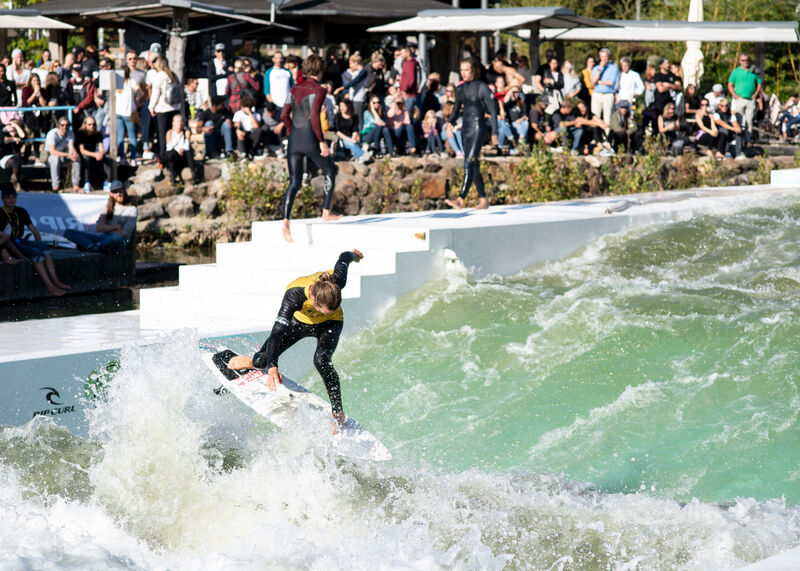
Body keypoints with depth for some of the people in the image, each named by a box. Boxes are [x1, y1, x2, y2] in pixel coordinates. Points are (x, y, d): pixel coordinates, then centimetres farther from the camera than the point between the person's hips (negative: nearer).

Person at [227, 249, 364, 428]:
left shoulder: (337, 282, -38)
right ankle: (252, 362, 38)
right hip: (299, 320, 0)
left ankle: (338, 411, -13)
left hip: (329, 325, 0)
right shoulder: (295, 294, -44)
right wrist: (272, 367, -62)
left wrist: (353, 254, 12)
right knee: (263, 361, -2)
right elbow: (277, 332, -49)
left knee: (321, 360, -29)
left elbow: (343, 259, -14)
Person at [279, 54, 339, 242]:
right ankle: (326, 212, 21)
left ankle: (285, 222, -12)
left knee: (294, 182, 5)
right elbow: (314, 116, -17)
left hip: (294, 141, 5)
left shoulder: (294, 89, 10)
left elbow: (284, 115, 4)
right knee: (329, 172, 20)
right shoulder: (319, 90, -7)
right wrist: (322, 141, -13)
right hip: (310, 140, -5)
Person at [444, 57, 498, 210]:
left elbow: (493, 111, -5)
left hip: (478, 128, -7)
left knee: (469, 163, -17)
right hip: (465, 129, 7)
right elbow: (457, 109, 22)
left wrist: (494, 133, -7)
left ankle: (460, 199, -27)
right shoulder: (460, 89, 12)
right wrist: (450, 122, 3)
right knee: (474, 166, 10)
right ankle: (483, 199, 18)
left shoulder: (482, 88, -6)